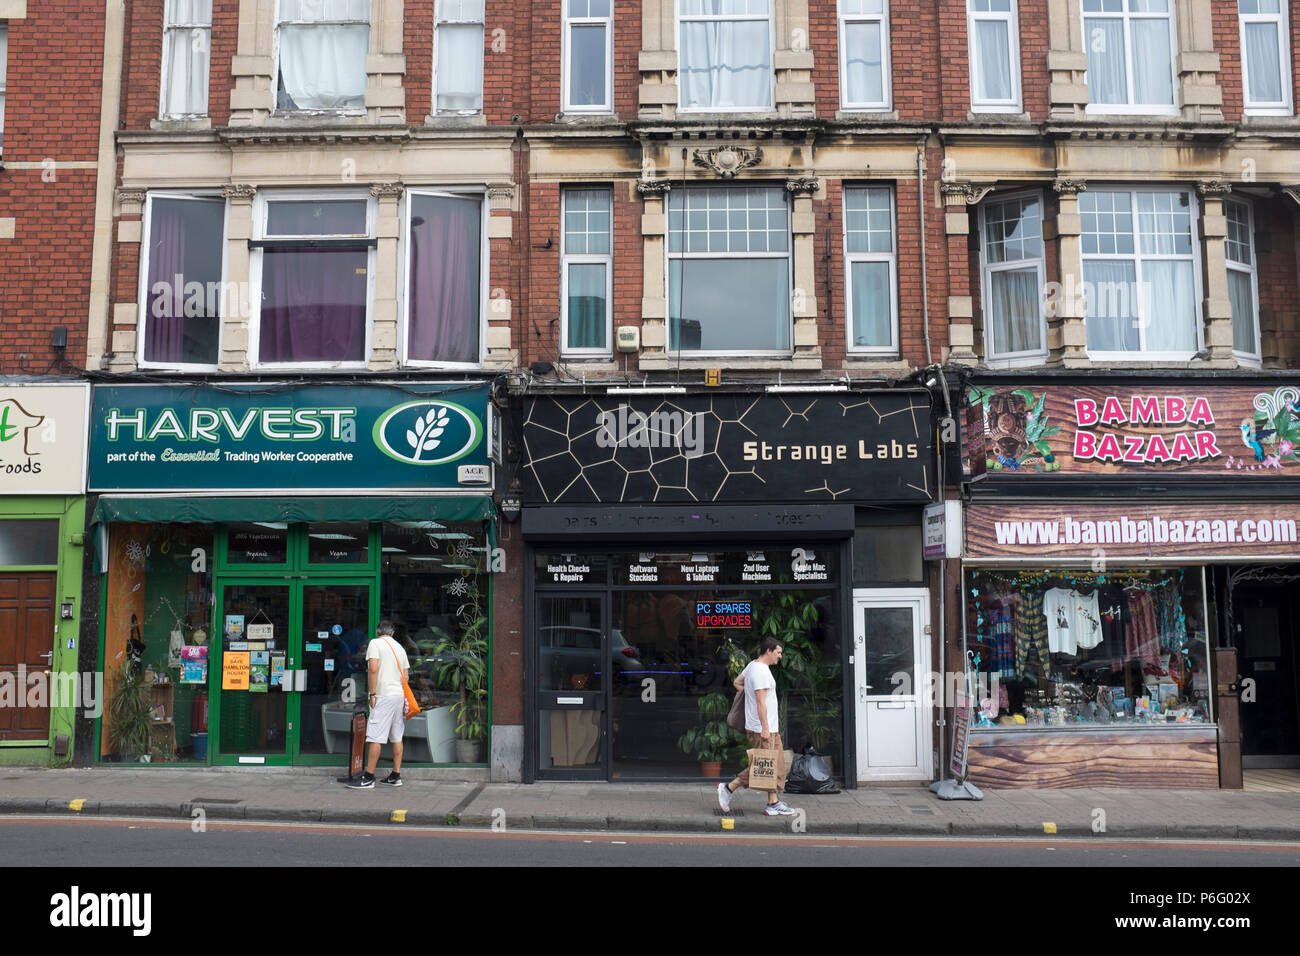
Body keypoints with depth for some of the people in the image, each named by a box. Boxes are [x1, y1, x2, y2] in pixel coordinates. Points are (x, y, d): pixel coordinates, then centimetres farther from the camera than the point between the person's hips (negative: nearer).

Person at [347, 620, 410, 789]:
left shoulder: (375, 643, -3)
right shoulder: (399, 647, 17)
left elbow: (373, 669, -15)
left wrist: (372, 694, -11)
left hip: (383, 695, -7)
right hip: (399, 695, 7)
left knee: (375, 737, -7)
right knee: (397, 737, 11)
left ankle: (368, 778, -7)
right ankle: (396, 776, 15)